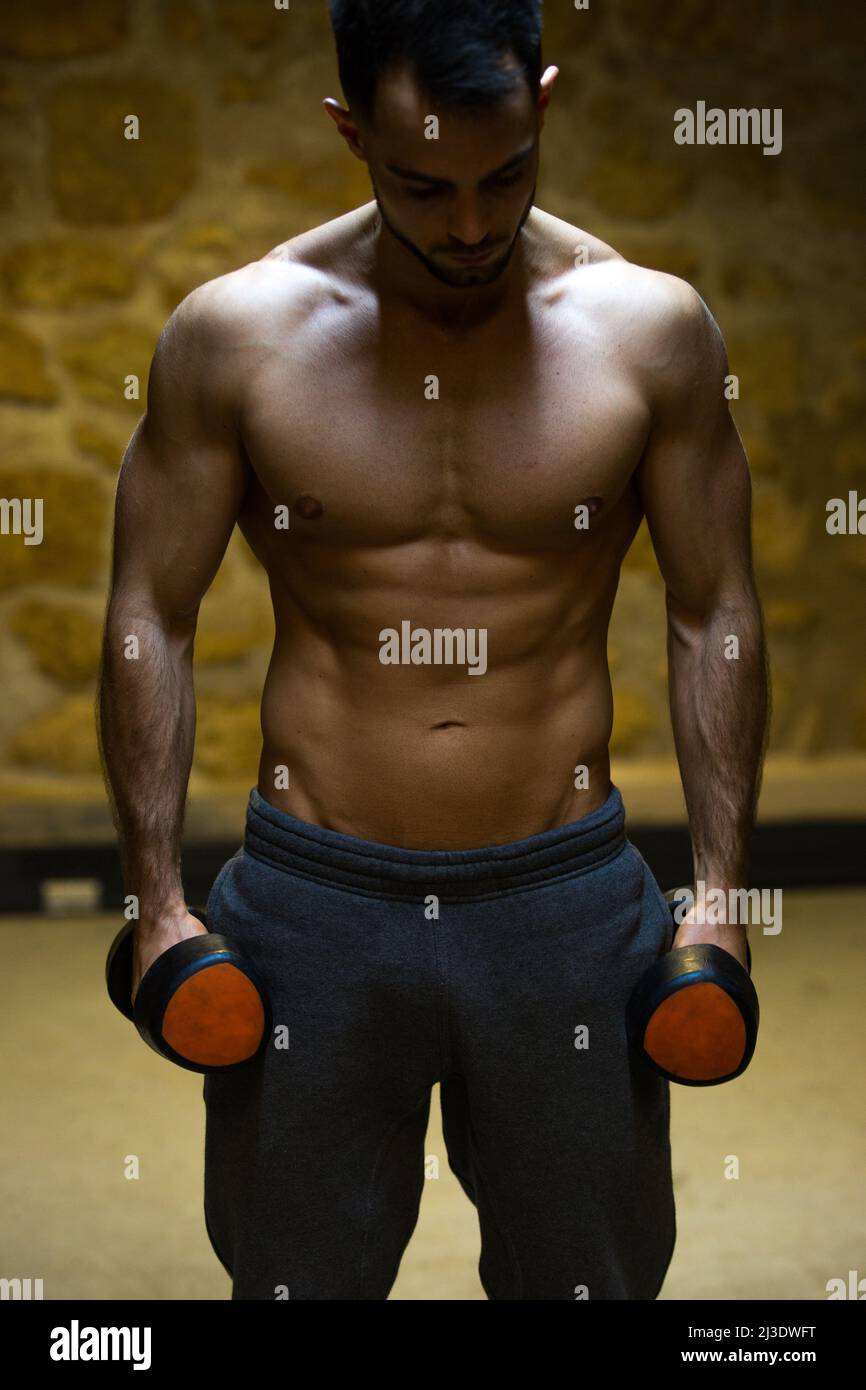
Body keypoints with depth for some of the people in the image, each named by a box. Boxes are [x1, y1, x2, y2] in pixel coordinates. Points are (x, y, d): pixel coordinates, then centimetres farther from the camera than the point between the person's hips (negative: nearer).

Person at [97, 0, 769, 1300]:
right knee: (294, 1272, 15)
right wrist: (157, 901, -4)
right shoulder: (234, 334, -7)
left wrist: (720, 895, -1)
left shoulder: (652, 328, -6)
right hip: (311, 898, 0)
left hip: (570, 897, 1)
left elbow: (714, 618, 2)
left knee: (589, 1271, 14)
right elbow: (149, 617, -1)